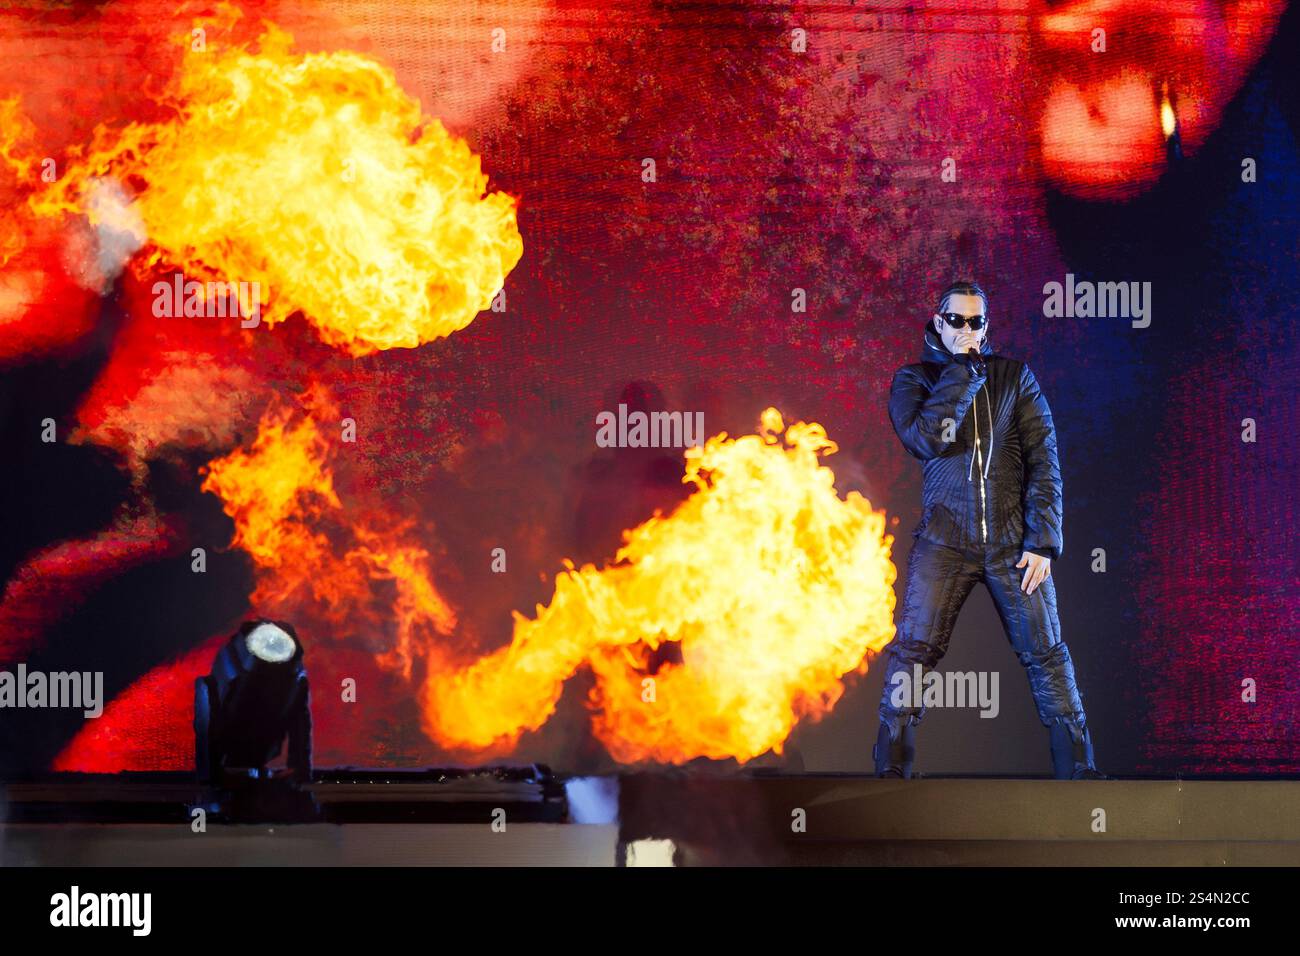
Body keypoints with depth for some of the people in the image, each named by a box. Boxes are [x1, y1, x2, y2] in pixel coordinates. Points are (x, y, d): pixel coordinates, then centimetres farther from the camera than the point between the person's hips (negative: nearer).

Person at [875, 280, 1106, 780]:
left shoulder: (1015, 377, 9)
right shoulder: (914, 379, 7)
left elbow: (1044, 461, 3)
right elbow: (927, 438, -14)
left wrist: (1043, 543, -6)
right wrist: (961, 370, -10)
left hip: (1014, 542, 1)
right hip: (945, 541, -1)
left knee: (1047, 655, 1)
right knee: (912, 654, -9)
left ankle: (1080, 772, 8)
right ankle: (891, 771, -3)